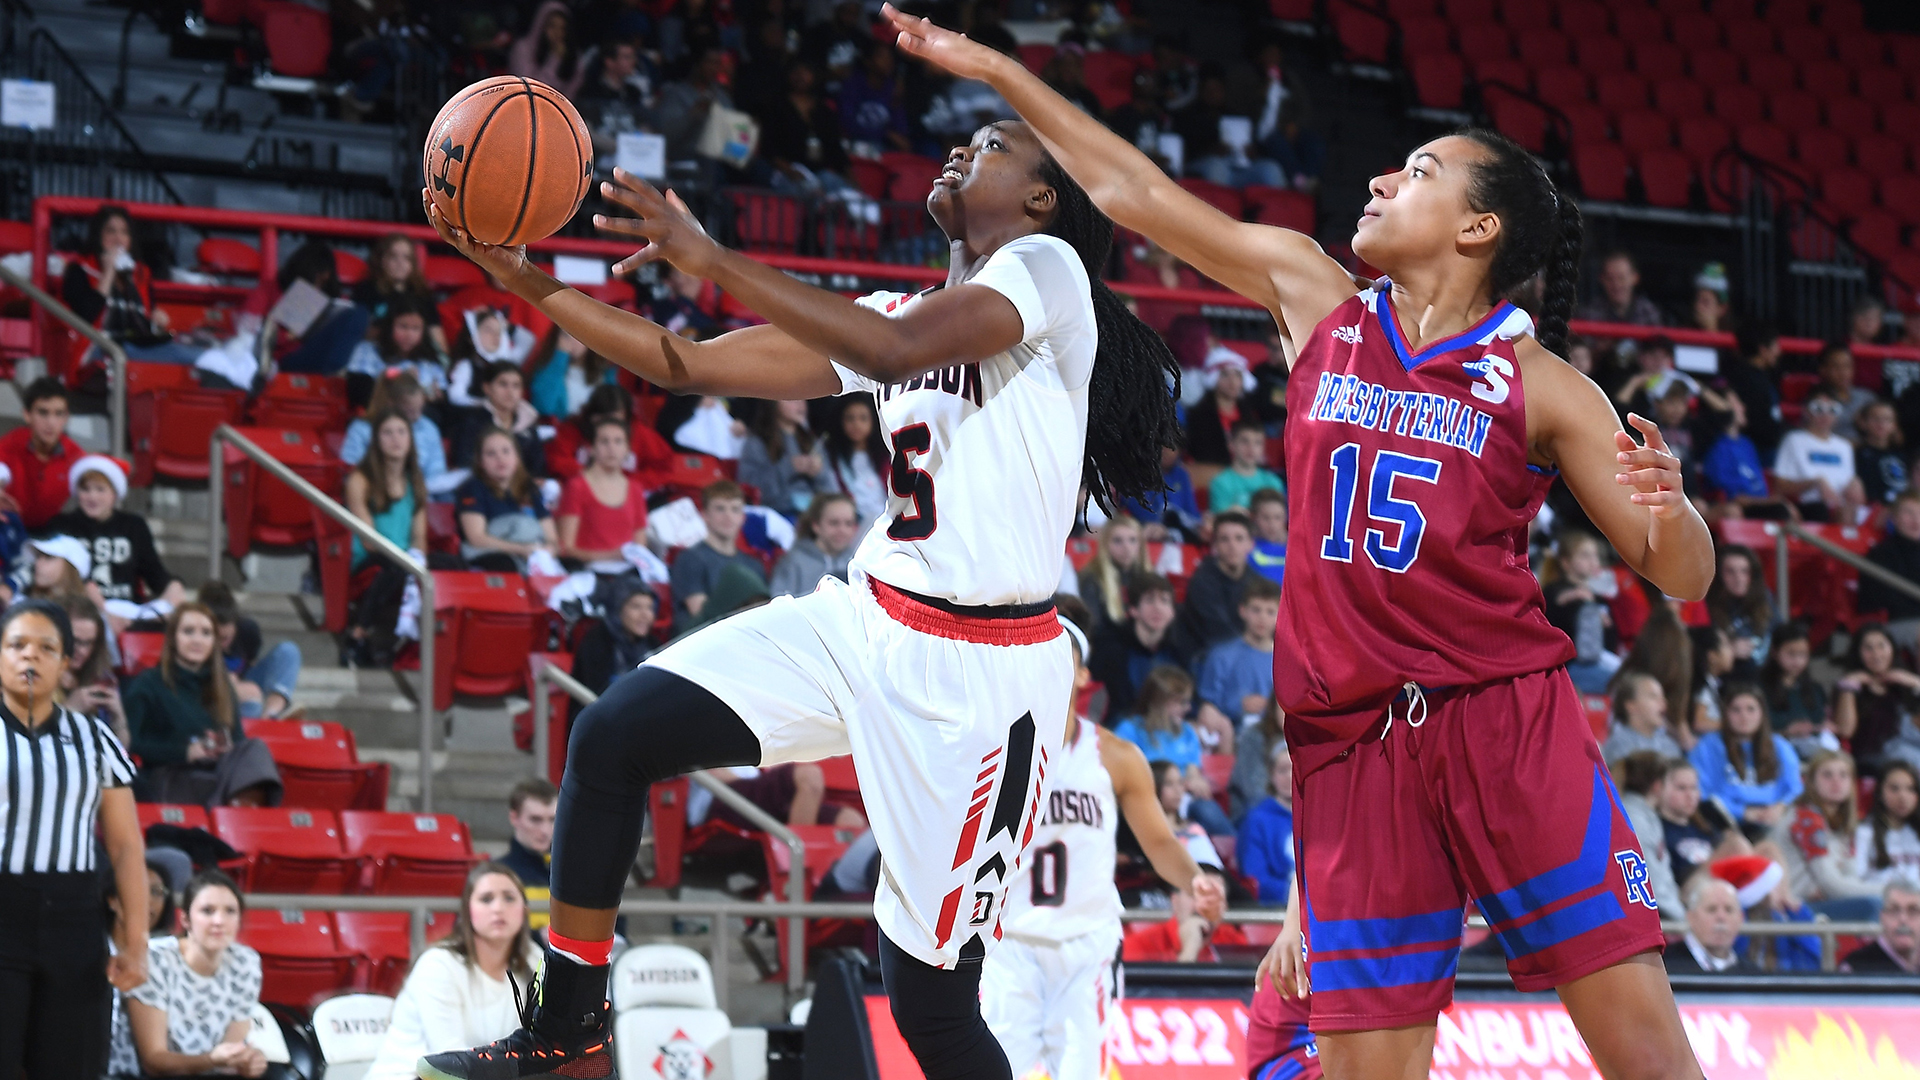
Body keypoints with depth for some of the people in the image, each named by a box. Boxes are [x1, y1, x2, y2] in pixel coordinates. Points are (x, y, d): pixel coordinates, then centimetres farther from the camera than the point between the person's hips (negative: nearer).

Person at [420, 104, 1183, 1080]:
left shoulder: (1046, 267, -7)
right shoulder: (893, 316, 17)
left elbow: (897, 349, -25)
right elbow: (691, 367, 16)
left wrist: (716, 261, -25)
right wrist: (530, 284, 8)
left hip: (974, 670, -8)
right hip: (864, 621, 8)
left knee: (928, 996, -6)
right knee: (613, 734, -3)